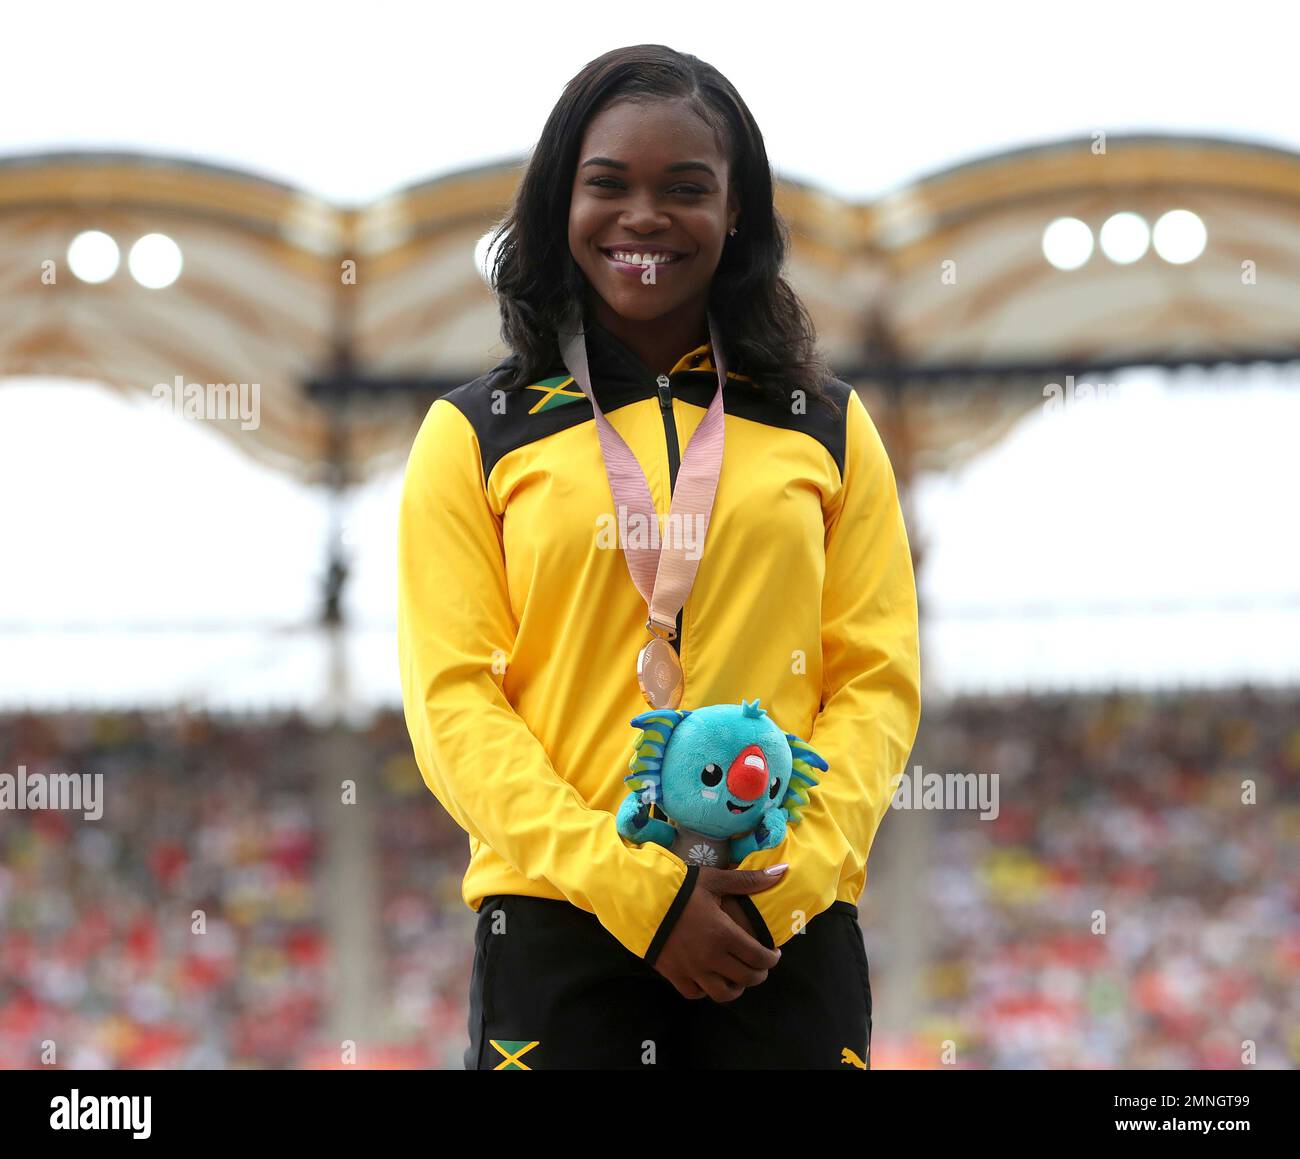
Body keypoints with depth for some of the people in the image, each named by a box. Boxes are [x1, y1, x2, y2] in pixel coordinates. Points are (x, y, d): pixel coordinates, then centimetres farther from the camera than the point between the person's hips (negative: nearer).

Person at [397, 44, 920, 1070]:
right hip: (556, 926, -1)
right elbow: (454, 703, -1)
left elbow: (878, 678, 6)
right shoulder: (475, 437, 7)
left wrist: (792, 872, -10)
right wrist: (635, 886, -13)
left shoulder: (827, 429, 12)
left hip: (788, 937, 1)